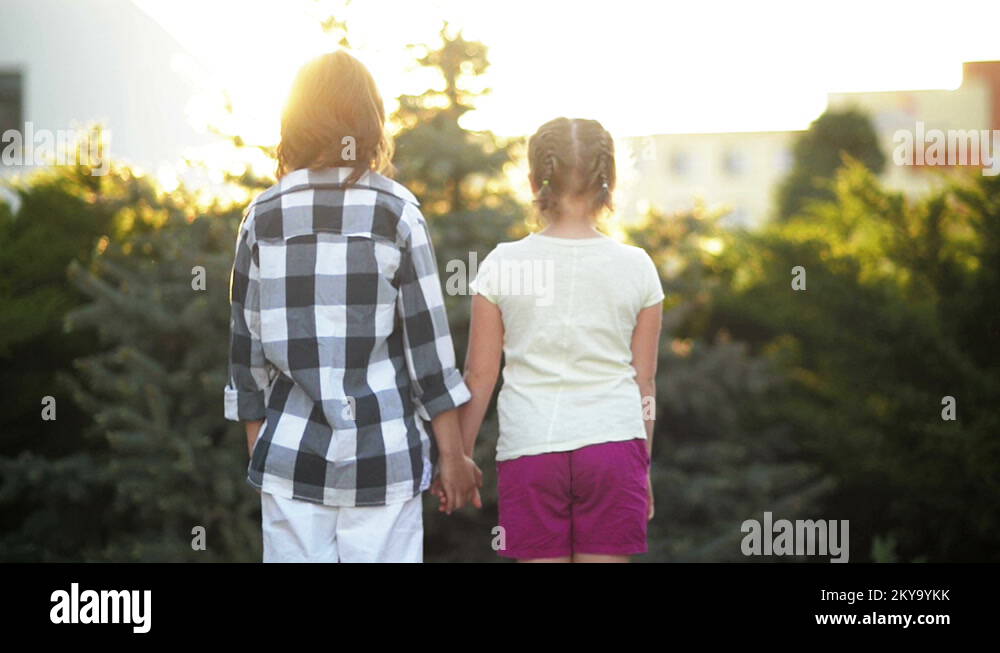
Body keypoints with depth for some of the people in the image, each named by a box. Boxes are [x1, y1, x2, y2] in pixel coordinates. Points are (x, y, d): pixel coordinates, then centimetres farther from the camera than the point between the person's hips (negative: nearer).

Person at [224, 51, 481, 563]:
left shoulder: (263, 216, 4)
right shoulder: (394, 211, -3)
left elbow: (246, 346, 7)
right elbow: (427, 337, -4)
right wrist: (452, 452, 2)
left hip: (290, 455, 2)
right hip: (383, 454, -2)